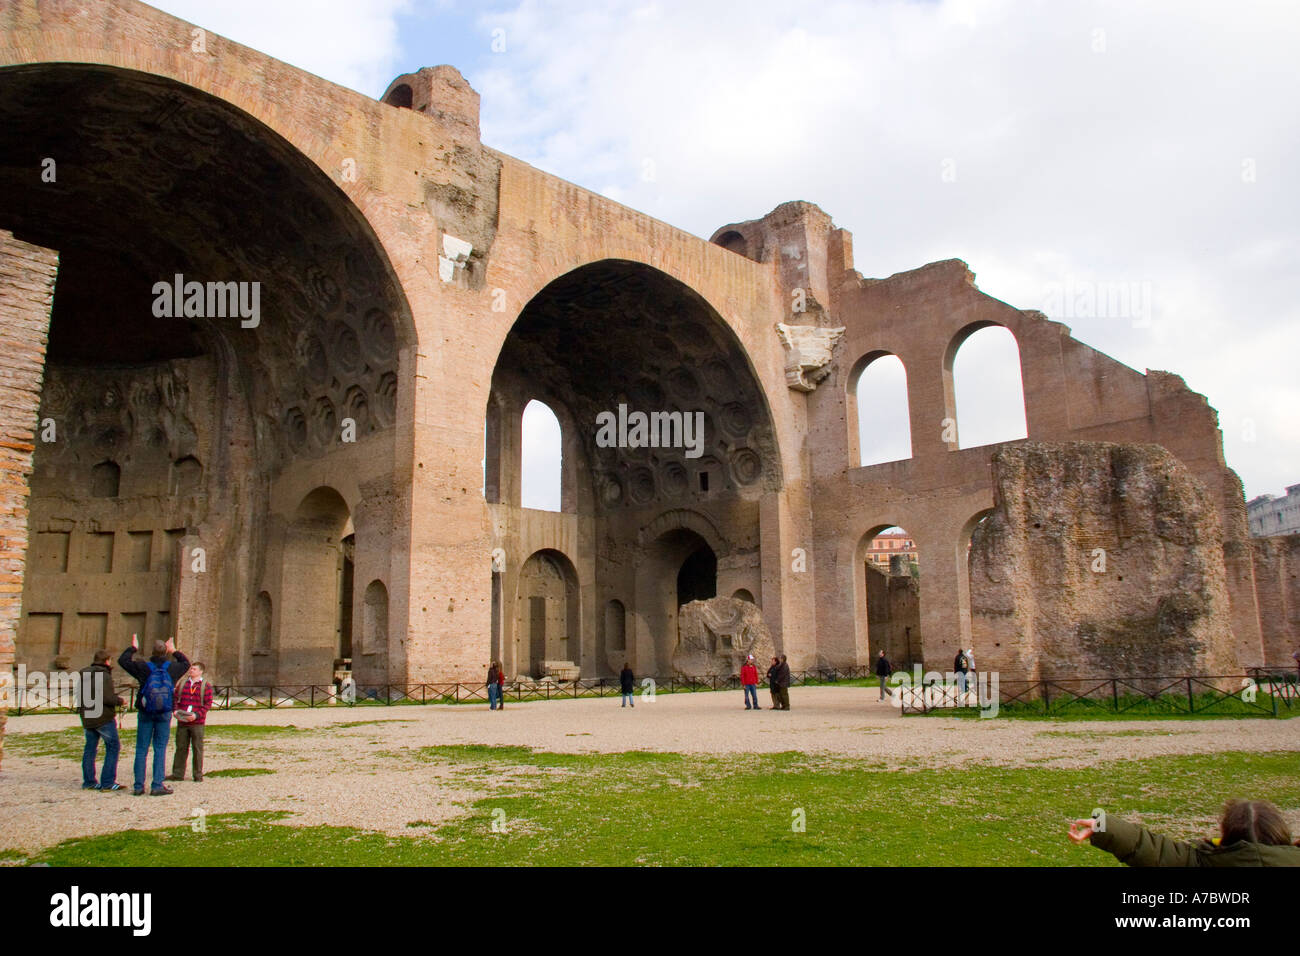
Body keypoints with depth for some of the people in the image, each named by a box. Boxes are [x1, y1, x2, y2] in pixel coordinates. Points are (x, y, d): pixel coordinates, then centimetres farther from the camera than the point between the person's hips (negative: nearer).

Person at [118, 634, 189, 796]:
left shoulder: (144, 667, -5)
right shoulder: (172, 667, -1)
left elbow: (123, 660, 7)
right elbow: (186, 663, 21)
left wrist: (133, 648, 20)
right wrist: (174, 651, 28)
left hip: (145, 714, 0)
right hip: (164, 714, 0)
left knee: (141, 749, 7)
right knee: (160, 749, 3)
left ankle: (139, 786, 9)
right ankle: (157, 786, 0)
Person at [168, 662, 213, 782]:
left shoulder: (206, 685, -1)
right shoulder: (183, 682, 11)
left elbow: (208, 704, -5)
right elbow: (175, 698, 13)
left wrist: (196, 715, -16)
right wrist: (175, 710, -6)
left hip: (197, 723, -4)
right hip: (182, 722, 4)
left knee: (197, 748, 1)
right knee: (181, 747, 8)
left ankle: (198, 775, 8)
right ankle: (178, 773, 17)